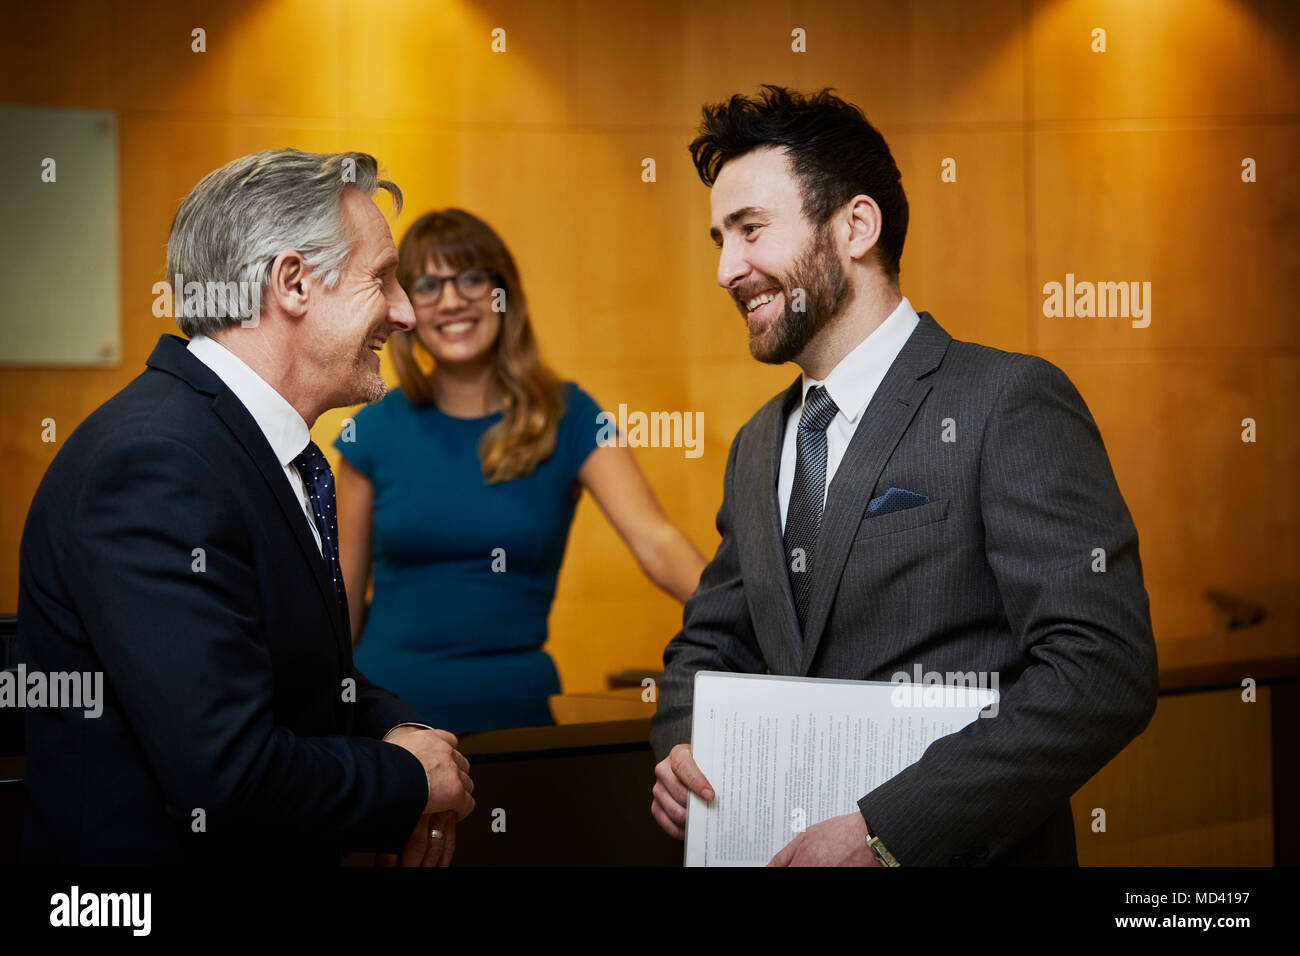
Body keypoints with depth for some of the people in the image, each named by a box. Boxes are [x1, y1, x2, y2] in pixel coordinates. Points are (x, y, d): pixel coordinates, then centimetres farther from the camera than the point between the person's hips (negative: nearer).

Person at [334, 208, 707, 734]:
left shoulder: (567, 418, -2)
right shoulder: (376, 430, 1)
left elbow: (656, 541, -14)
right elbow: (343, 597, 6)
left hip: (513, 709, -1)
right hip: (386, 703, 1)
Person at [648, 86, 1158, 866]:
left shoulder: (1012, 402, -10)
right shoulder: (756, 450, 12)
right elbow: (709, 646, 19)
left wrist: (884, 829, -21)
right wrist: (682, 750, -3)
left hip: (961, 854, -4)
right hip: (775, 844, 5)